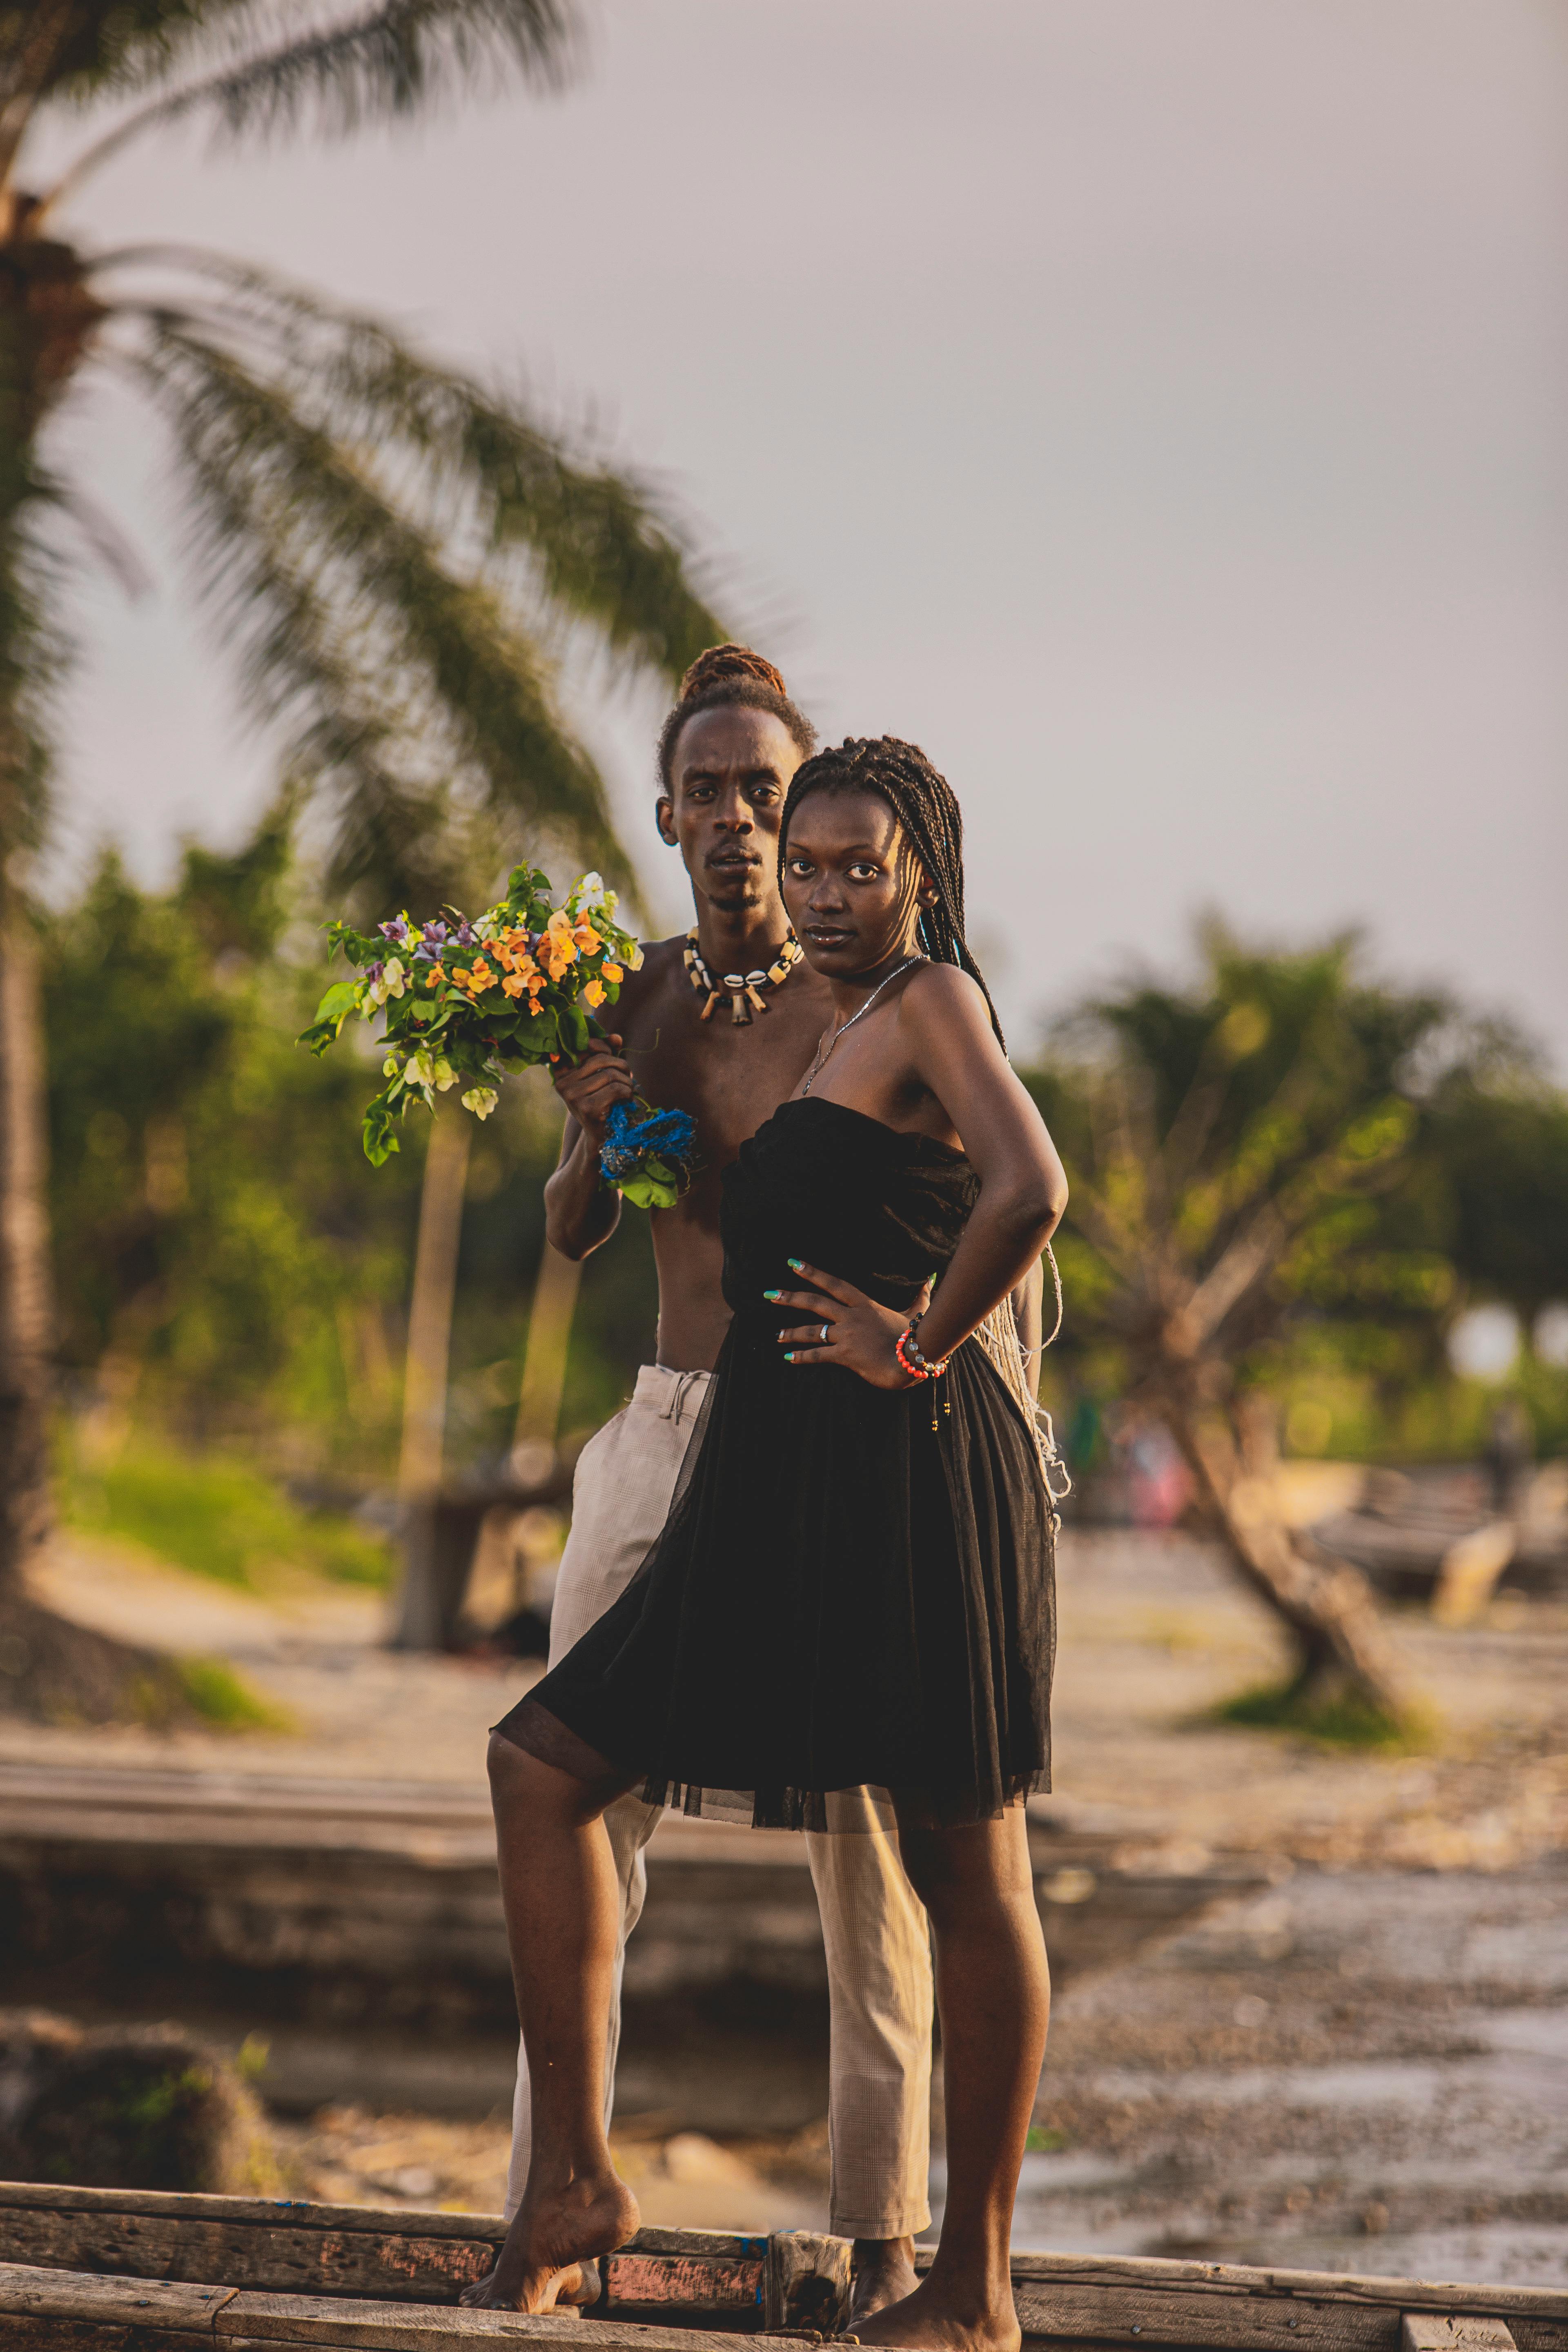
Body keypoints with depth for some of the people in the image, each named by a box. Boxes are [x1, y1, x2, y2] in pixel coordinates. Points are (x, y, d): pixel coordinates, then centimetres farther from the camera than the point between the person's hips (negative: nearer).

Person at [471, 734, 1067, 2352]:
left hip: (912, 1472, -10)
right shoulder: (839, 1031, 21)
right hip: (790, 1489, 10)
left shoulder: (932, 998, -5)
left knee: (964, 1866, -4)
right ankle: (572, 2173, 10)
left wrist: (917, 1348, -14)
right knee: (541, 1766, 8)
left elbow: (1030, 1191, -23)